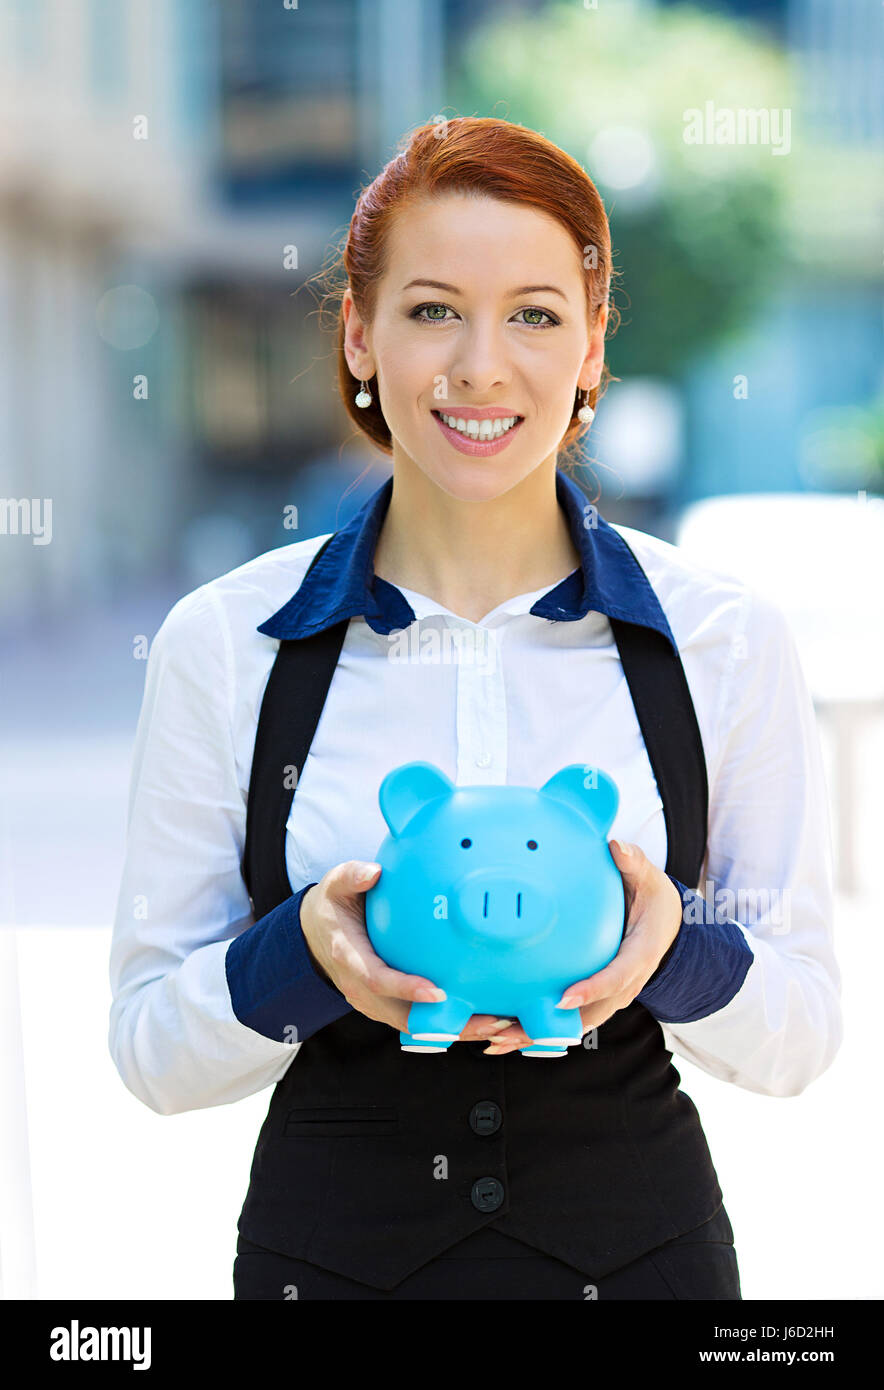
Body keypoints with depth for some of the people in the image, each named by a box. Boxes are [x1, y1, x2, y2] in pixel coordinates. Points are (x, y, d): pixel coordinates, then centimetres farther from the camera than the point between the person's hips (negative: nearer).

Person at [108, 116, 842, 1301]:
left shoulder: (725, 639, -4)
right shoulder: (225, 643, -5)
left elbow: (800, 1036, 0)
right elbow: (154, 1052, -2)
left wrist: (669, 949, -19)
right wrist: (305, 955, -21)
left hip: (638, 1243, 0)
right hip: (331, 1242, 0)